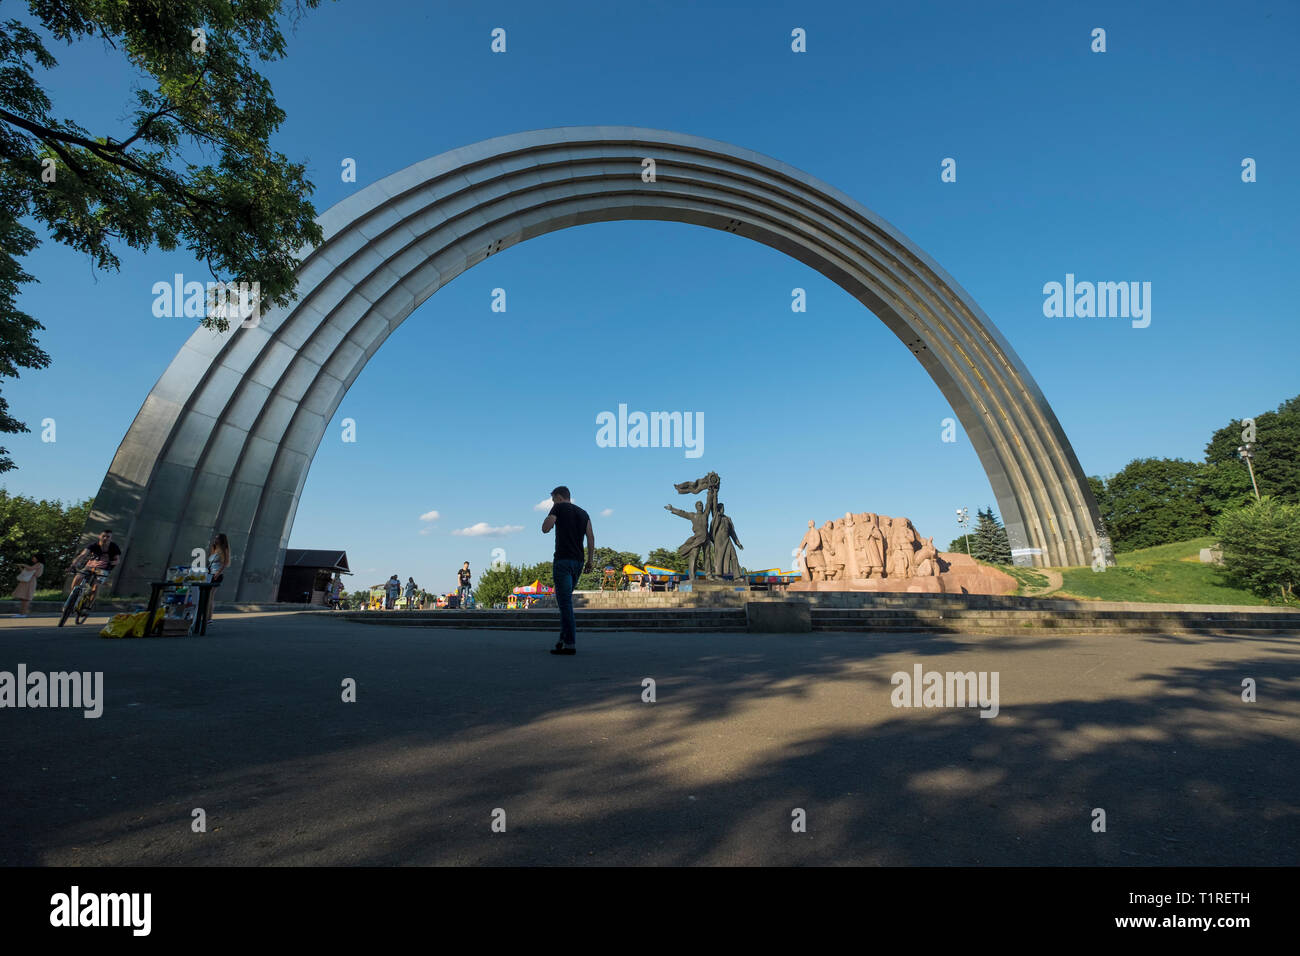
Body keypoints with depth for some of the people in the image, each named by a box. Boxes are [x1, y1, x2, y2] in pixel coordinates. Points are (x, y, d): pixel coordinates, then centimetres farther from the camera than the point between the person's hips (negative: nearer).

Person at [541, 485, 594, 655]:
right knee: (565, 601, 17)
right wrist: (591, 560, 6)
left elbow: (545, 529, -5)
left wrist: (550, 518, 13)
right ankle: (564, 639, 15)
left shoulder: (559, 508, 1)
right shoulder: (583, 513, 18)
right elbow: (591, 536, 8)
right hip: (578, 562, 7)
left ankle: (570, 644, -12)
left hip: (563, 560, -7)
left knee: (565, 602, -8)